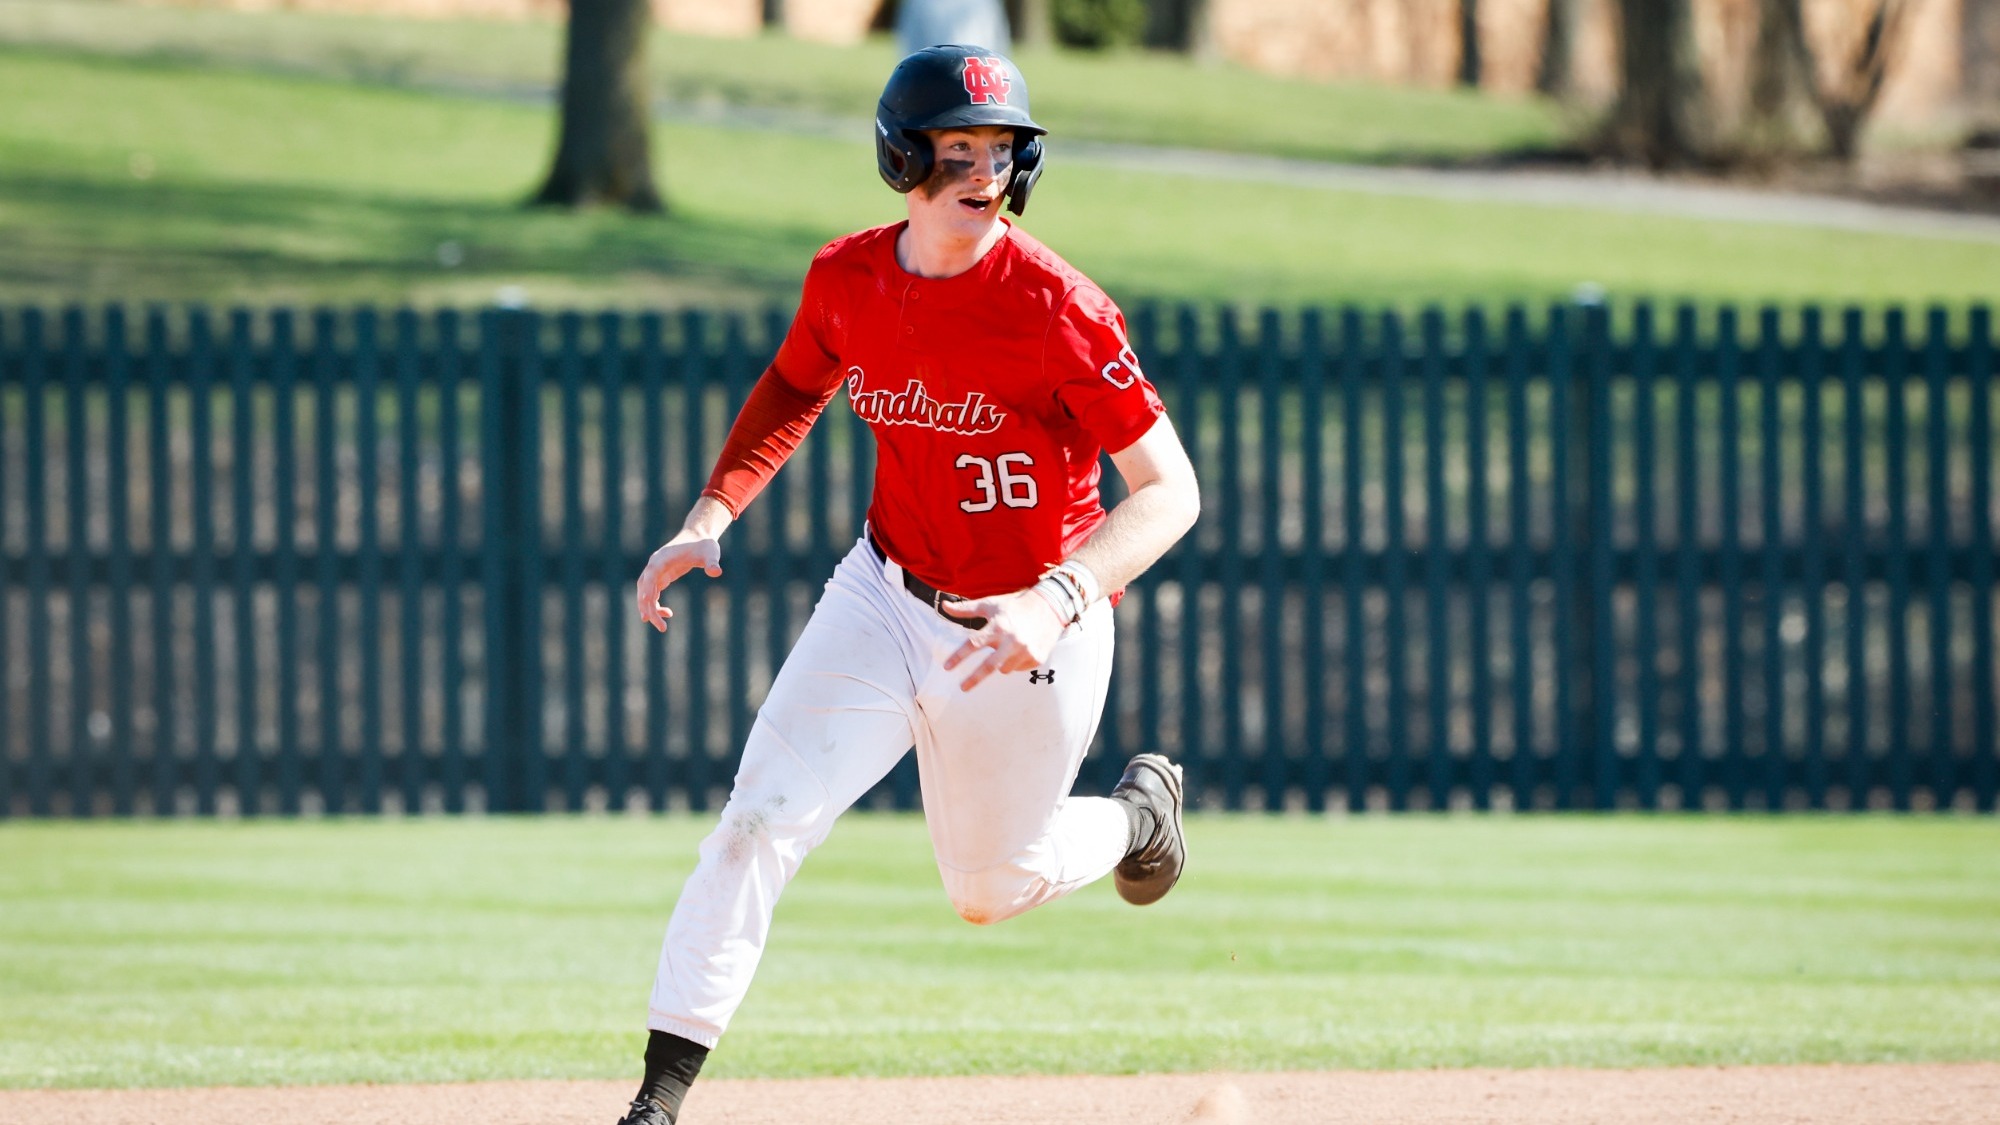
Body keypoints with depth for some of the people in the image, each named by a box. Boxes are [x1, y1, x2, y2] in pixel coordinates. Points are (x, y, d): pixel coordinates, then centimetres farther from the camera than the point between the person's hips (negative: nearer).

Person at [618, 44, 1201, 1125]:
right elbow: (793, 388, 16)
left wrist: (1056, 600, -37)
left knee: (988, 891, 13)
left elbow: (1170, 489, -23)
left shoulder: (1057, 308, -23)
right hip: (884, 598, 3)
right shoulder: (846, 279, -8)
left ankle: (1139, 811, 47)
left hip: (1028, 631, -3)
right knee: (759, 818, -14)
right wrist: (710, 515, 1)